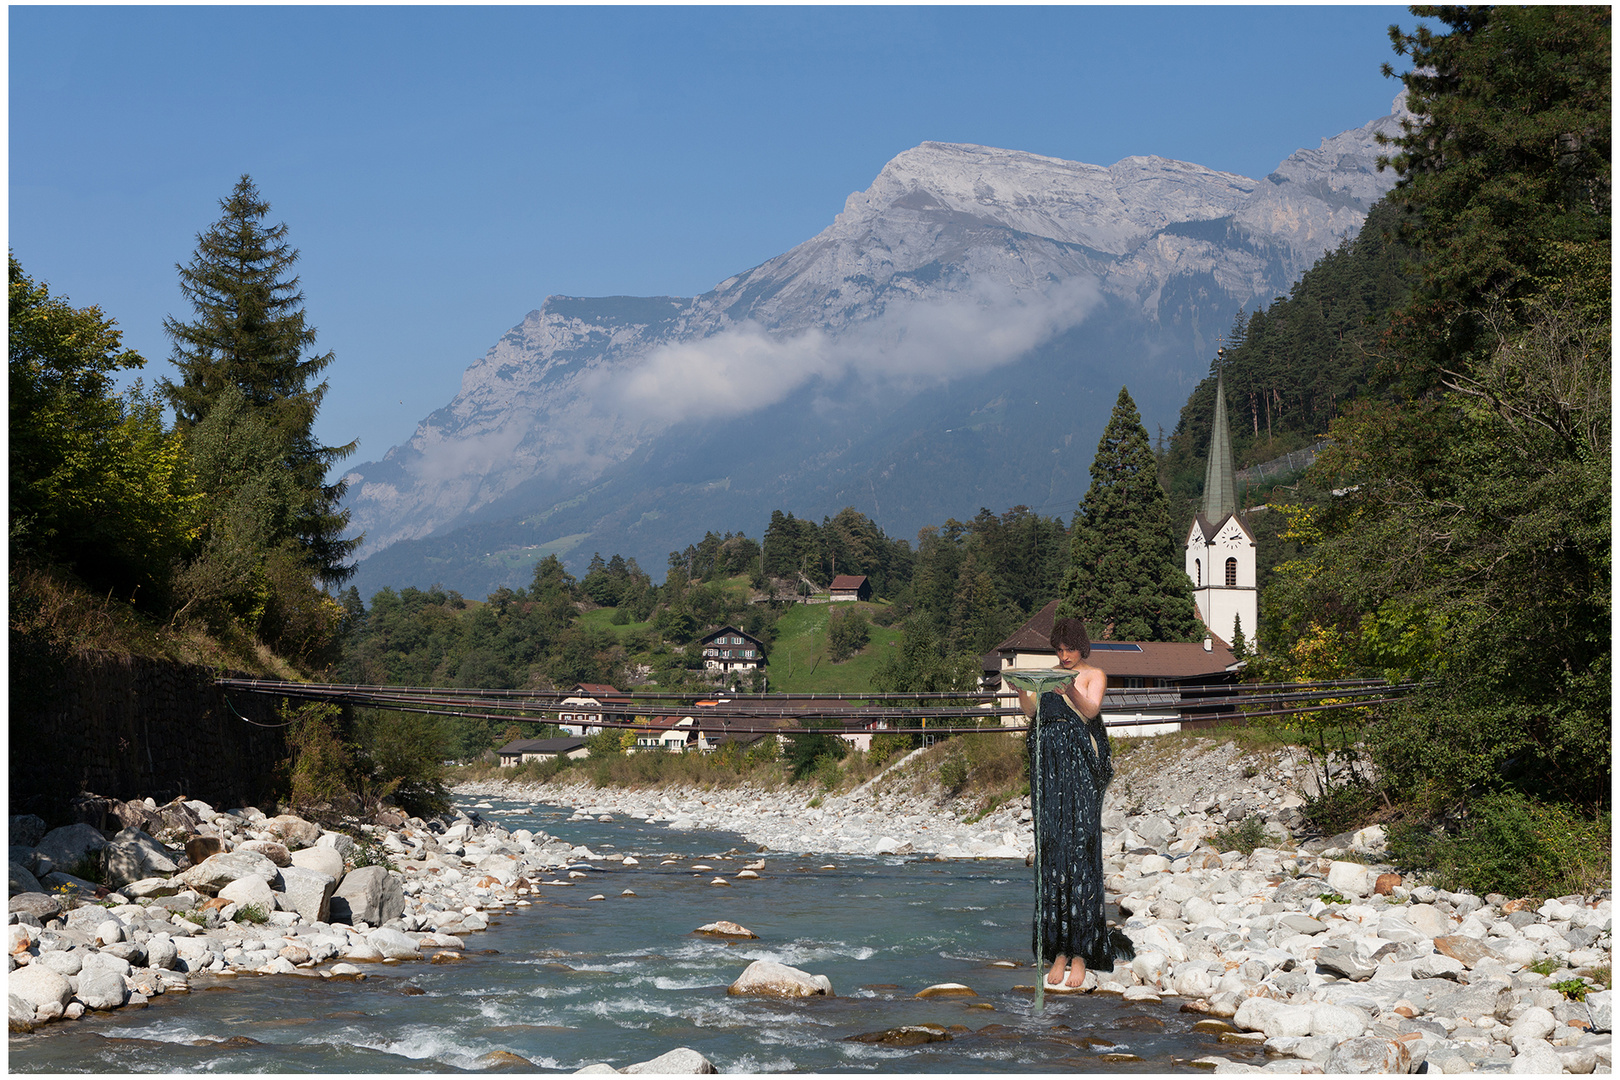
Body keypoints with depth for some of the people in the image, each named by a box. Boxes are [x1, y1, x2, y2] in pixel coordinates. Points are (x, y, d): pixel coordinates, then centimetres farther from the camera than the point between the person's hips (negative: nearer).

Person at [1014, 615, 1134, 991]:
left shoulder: (1094, 676, 3)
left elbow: (1091, 710, -15)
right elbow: (1033, 713, 3)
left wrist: (1071, 691, -33)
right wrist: (1021, 692, -16)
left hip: (1082, 768, -4)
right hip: (1049, 767, 4)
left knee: (1080, 851, -8)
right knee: (1051, 851, 1)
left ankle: (1081, 951, -6)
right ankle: (1059, 949, 3)